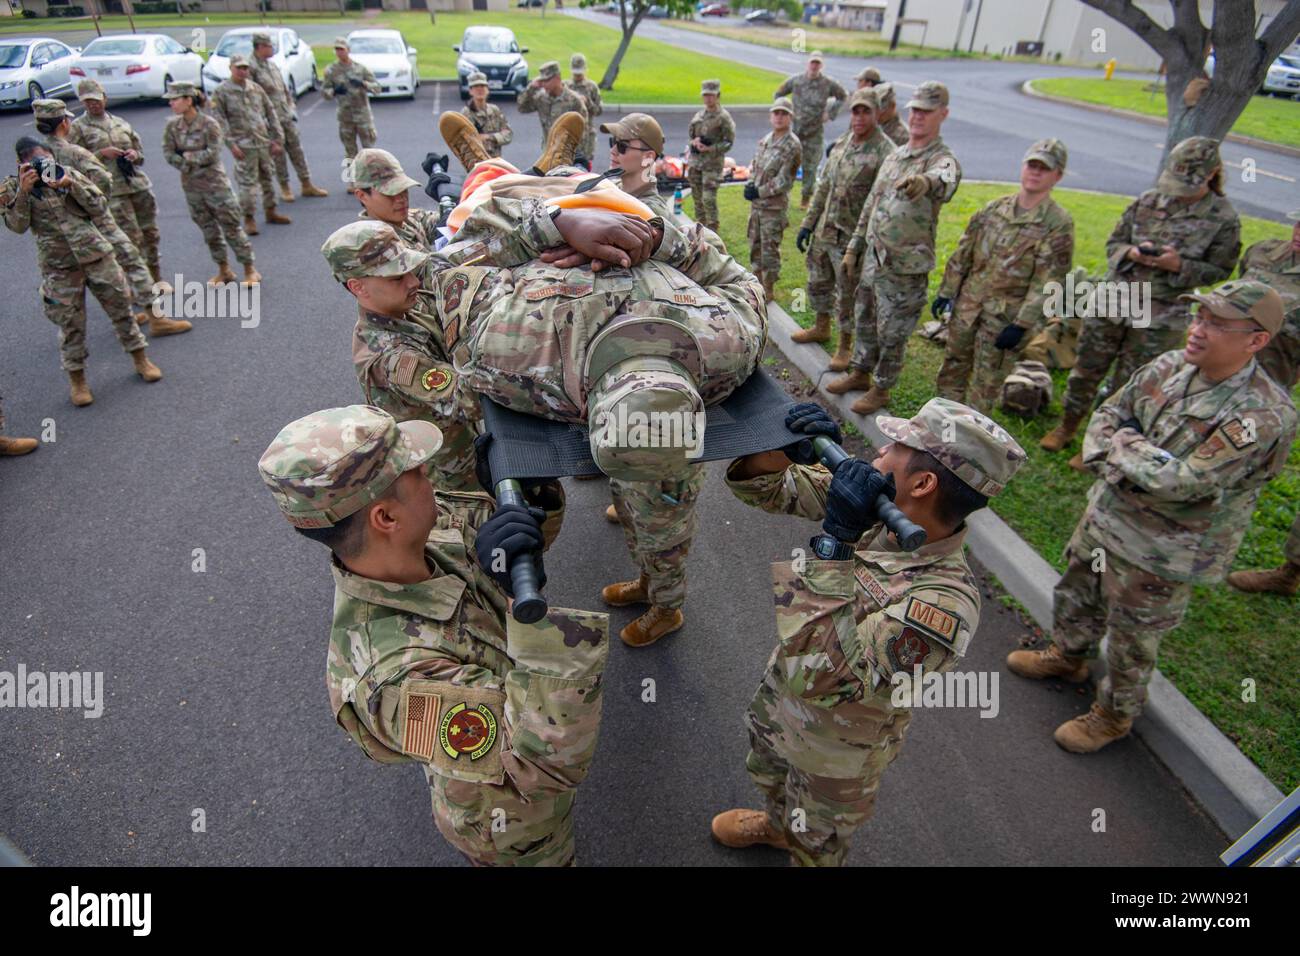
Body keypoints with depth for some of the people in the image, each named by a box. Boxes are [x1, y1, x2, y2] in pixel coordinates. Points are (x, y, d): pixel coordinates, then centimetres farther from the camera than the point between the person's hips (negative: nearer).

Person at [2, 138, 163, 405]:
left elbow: (101, 209, -2)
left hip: (96, 254, 1)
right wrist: (23, 191, -20)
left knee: (120, 307, 6)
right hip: (59, 266, -1)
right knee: (70, 323, 4)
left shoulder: (69, 174, 4)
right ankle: (77, 379, 15)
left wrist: (71, 185, -14)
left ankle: (140, 358, 22)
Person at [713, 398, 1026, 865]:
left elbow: (819, 675, -45)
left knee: (815, 842, 27)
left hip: (834, 745, -6)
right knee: (767, 773, 37)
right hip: (781, 691, 6)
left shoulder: (943, 603, -40)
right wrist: (783, 448, -32)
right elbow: (767, 486, -9)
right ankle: (777, 825, 68)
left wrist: (834, 541, -47)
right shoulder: (878, 510, -20)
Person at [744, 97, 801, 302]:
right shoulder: (765, 140, 10)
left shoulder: (793, 145, -12)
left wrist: (759, 192, -16)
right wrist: (750, 185, -3)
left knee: (770, 248, -2)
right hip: (756, 203, 7)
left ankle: (768, 291, 9)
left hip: (774, 206, -7)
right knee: (755, 244, 16)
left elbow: (784, 181, -16)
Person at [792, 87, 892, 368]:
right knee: (818, 281, 21)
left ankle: (846, 345, 19)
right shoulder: (840, 144, 8)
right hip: (824, 230, 7)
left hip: (851, 236, -7)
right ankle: (821, 328, 42)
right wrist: (807, 223, 12)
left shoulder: (884, 152, -15)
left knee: (847, 294, 3)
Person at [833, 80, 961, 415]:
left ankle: (881, 388, 22)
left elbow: (944, 180, -40)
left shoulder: (943, 160, -13)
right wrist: (854, 246, 16)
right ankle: (860, 372, 39)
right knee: (863, 319, 19)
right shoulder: (894, 156, 10)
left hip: (904, 267, -7)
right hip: (872, 257, 7)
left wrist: (925, 182, -64)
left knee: (892, 333, 5)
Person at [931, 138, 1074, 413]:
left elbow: (1049, 282, -14)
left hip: (1004, 316, -5)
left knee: (986, 383, 5)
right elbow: (964, 253, 10)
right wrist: (947, 291, 8)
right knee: (953, 366, 16)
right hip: (967, 304, 5)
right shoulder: (995, 208, 4)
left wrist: (1022, 325, -19)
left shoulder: (1059, 224, -11)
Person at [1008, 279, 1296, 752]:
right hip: (1105, 514, 6)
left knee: (1132, 640, 13)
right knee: (1077, 593, 27)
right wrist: (1112, 462, -16)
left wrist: (1124, 445, -18)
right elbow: (1107, 415, 3)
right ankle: (1067, 655, 55)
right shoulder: (1169, 366, -7)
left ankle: (1114, 714, 39)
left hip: (1160, 551, -6)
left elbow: (1185, 482, -30)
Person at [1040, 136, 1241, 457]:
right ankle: (1067, 427, 32)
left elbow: (1218, 271, -1)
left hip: (1160, 316, -2)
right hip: (1112, 300, 3)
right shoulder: (1148, 201, -1)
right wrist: (1132, 253, -16)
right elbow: (1113, 243, 6)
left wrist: (1179, 265, -18)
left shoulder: (1223, 219, -6)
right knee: (1086, 369, 12)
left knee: (1128, 385, 7)